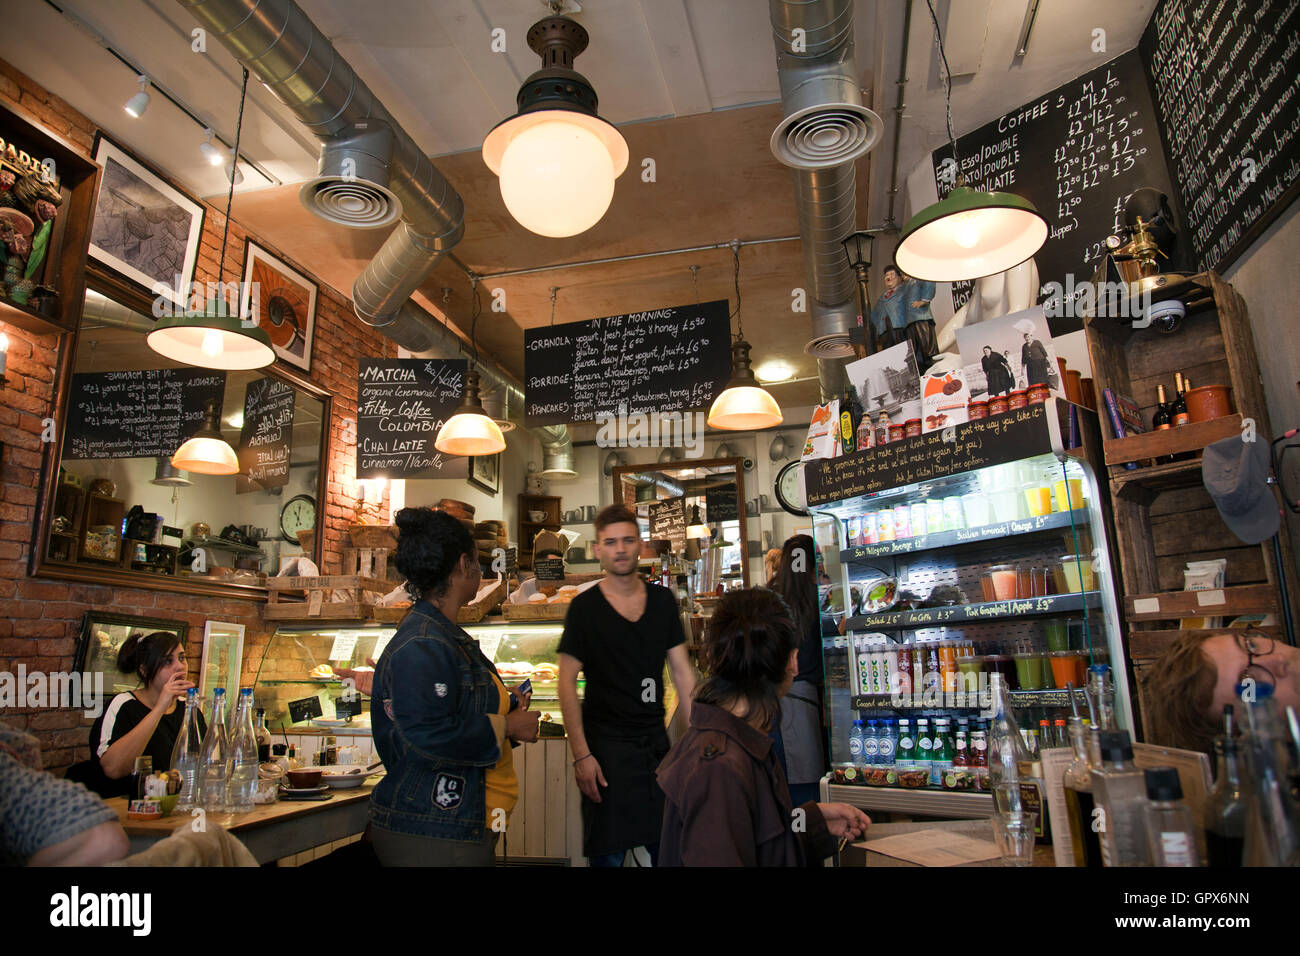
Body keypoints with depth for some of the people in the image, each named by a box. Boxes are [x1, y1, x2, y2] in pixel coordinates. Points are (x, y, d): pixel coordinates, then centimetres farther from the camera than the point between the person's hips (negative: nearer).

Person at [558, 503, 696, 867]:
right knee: (608, 852, 4)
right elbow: (567, 683, -8)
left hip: (657, 741, 4)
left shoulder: (663, 601, 5)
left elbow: (682, 674, 8)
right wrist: (581, 754, -14)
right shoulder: (584, 608, -7)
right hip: (606, 744, -4)